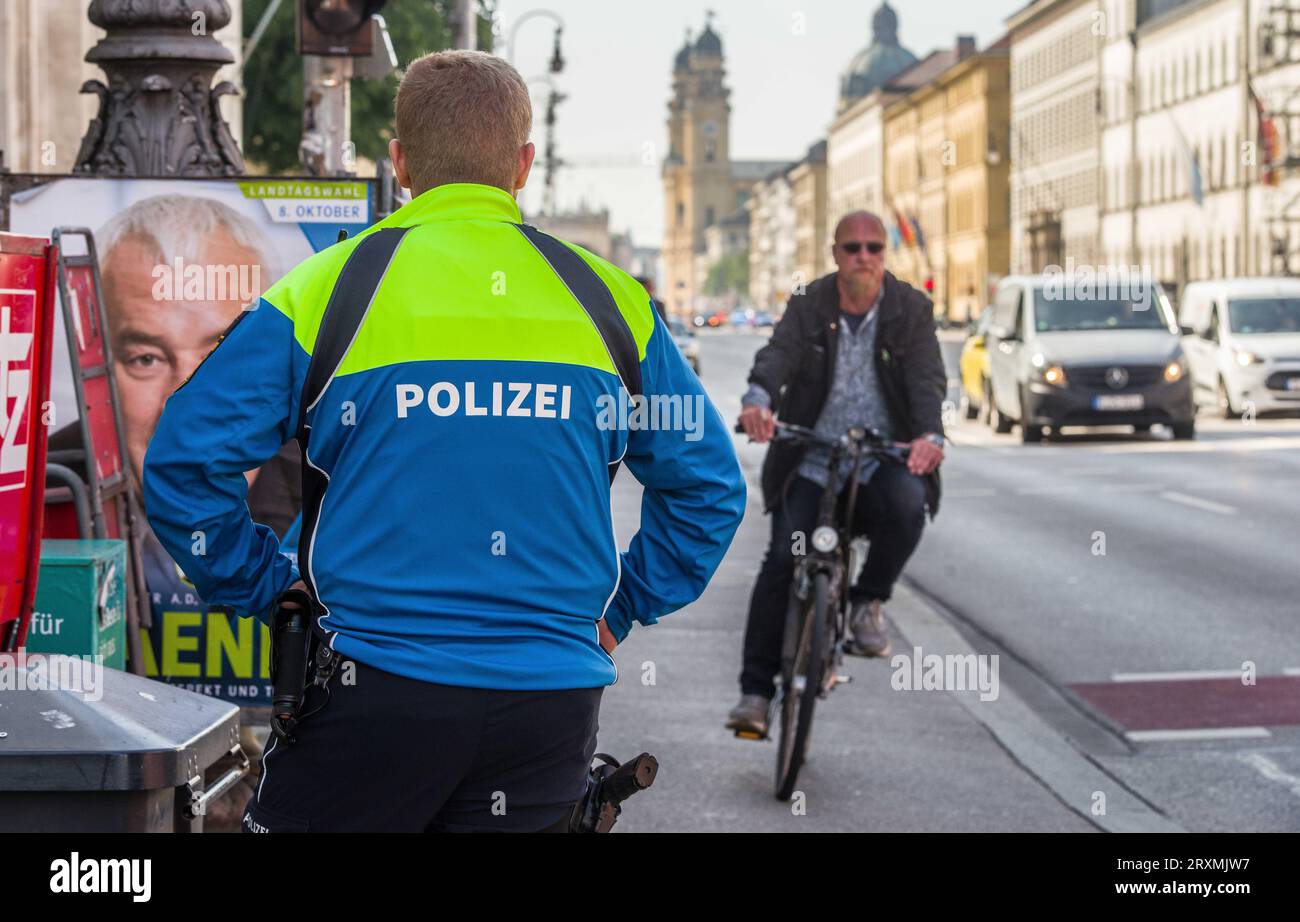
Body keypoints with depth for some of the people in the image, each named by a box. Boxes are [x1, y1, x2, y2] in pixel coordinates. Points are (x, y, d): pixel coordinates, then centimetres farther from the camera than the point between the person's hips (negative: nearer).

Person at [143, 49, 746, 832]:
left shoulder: (325, 290, -1)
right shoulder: (609, 300, 7)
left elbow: (185, 462, -5)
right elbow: (710, 483, 12)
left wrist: (266, 587, 7)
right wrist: (623, 607, 19)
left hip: (380, 689, -2)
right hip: (554, 701, 3)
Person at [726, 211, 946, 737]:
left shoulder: (911, 310, 0)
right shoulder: (809, 307, 1)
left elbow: (928, 377, -14)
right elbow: (778, 355, -17)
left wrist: (930, 435, -35)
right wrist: (758, 400, -40)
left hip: (883, 460, -1)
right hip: (811, 464, 1)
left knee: (908, 503, -33)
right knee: (781, 561, -12)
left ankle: (869, 601, -6)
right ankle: (756, 690, -5)